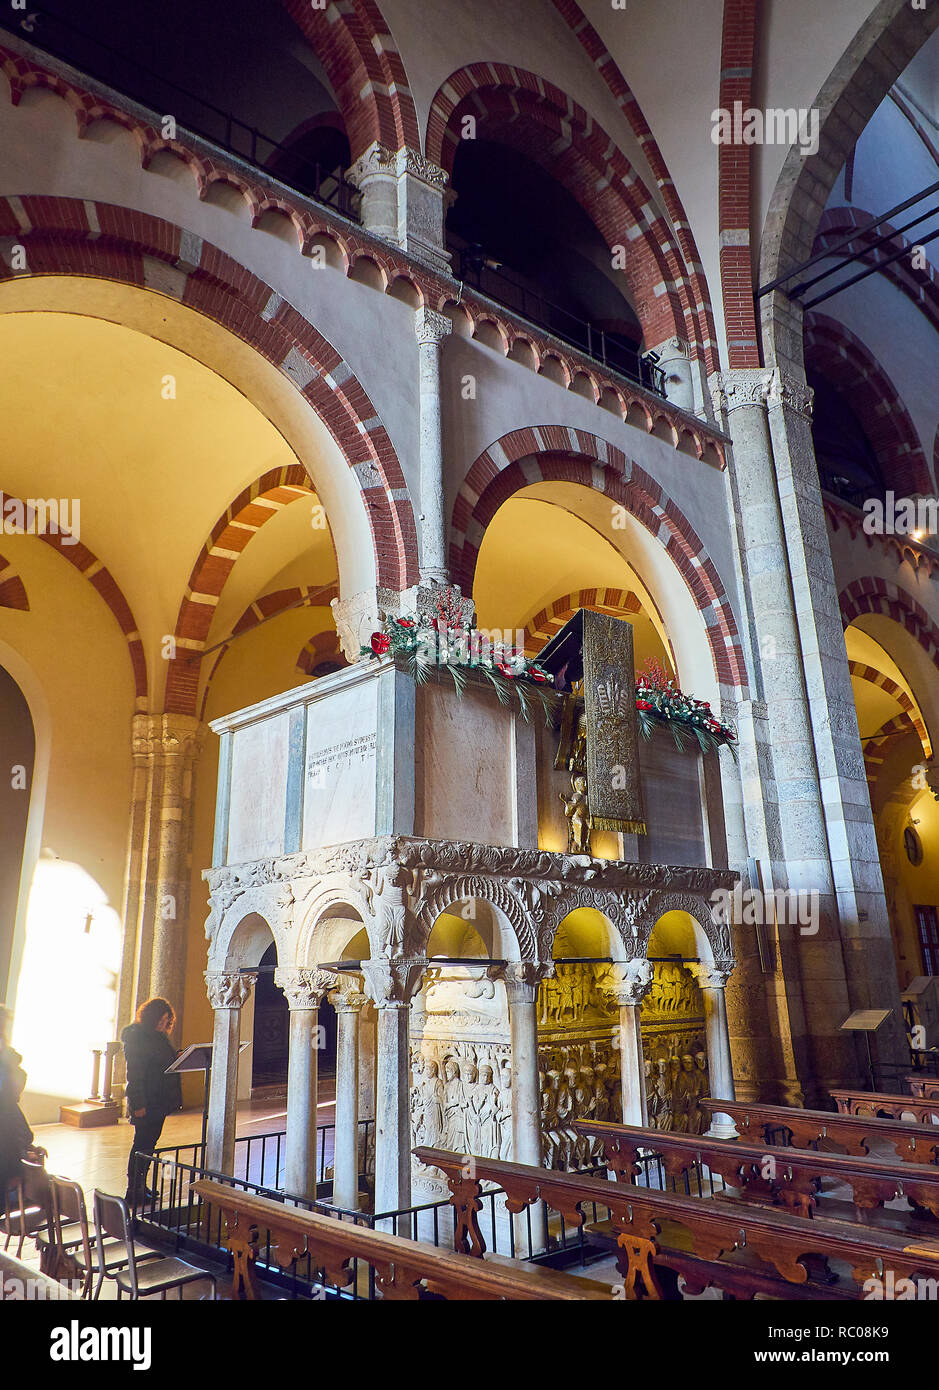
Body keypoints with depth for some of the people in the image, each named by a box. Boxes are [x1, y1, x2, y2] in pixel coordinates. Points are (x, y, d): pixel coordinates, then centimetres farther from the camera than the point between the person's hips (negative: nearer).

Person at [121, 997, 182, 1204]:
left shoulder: (159, 1037, 12)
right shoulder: (137, 1038, -16)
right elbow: (134, 1075, -19)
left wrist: (178, 1058, 2)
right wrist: (138, 1104, -21)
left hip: (160, 1102, 9)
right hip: (145, 1104, -9)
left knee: (150, 1143, 15)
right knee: (142, 1145, -1)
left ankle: (141, 1186, 25)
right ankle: (133, 1191, 8)